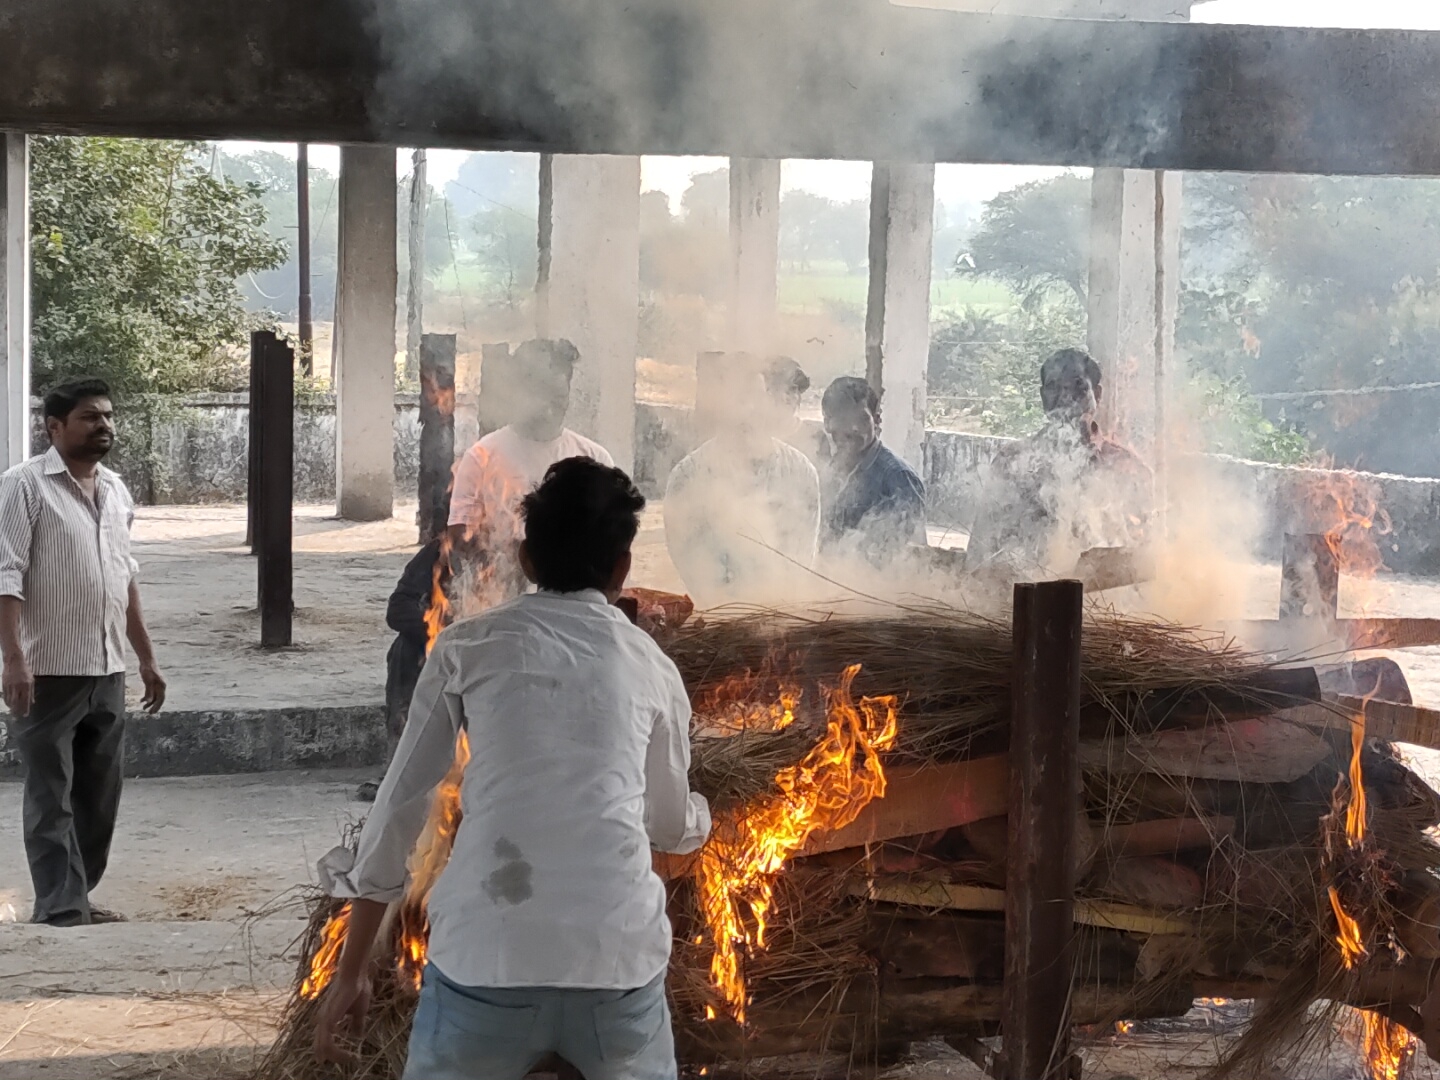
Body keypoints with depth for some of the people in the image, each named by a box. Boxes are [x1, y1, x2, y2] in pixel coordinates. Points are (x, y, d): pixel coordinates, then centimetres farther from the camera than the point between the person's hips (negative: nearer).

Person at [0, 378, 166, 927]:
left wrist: (146, 658, 18)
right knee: (51, 796, -2)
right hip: (49, 672, -7)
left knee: (99, 794, 12)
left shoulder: (115, 490, 12)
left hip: (107, 671, 7)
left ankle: (76, 897, 23)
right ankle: (62, 909, -1)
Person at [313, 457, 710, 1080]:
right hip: (618, 957, 2)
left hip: (486, 956, -1)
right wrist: (701, 817, 53)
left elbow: (399, 805, 10)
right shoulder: (653, 667, 15)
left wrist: (352, 969, 17)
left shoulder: (468, 647, 11)